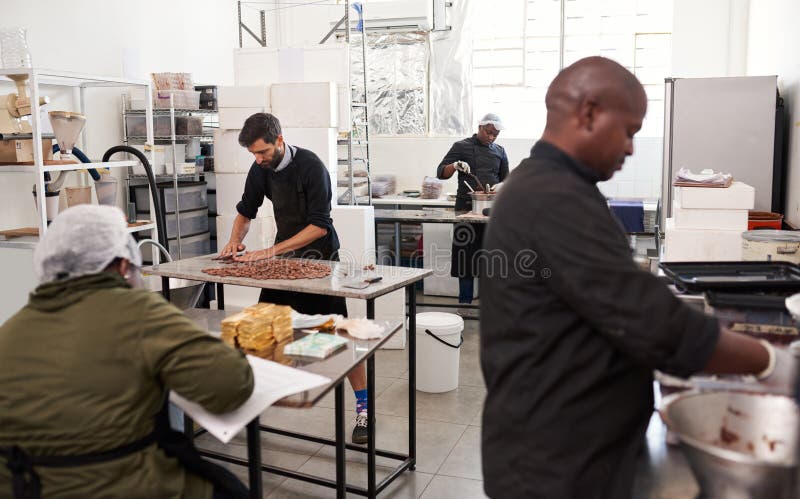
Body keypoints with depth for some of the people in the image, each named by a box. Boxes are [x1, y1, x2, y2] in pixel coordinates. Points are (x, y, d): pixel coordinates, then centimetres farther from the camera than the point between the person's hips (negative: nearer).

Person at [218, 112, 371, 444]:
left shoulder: (311, 167, -21)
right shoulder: (261, 169, -1)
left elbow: (320, 226, -25)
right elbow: (246, 210, 14)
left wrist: (272, 250, -28)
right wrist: (235, 239, -6)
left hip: (318, 257, -6)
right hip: (283, 256, 6)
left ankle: (363, 407, 3)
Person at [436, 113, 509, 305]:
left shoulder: (500, 151, 15)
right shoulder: (461, 147, 4)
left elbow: (506, 178, 19)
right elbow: (441, 172, 1)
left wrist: (501, 185, -3)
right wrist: (455, 165, -19)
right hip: (466, 208, -3)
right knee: (466, 253, -2)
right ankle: (465, 301, 8)